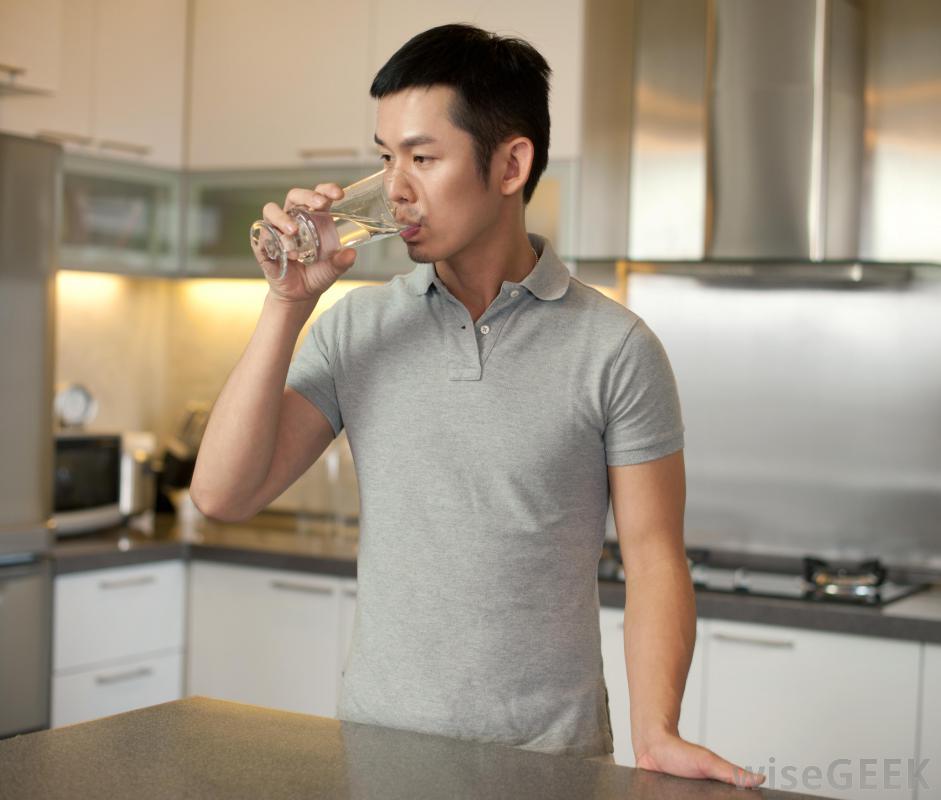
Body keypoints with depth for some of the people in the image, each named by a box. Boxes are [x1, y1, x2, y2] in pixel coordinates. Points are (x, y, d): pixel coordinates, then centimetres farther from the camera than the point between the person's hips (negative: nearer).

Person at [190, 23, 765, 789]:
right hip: (378, 738, 3)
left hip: (547, 753, -2)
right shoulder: (355, 328, 0)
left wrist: (656, 735, -19)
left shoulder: (616, 348, -9)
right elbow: (224, 494, -6)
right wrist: (287, 303, -13)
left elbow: (653, 558, -6)